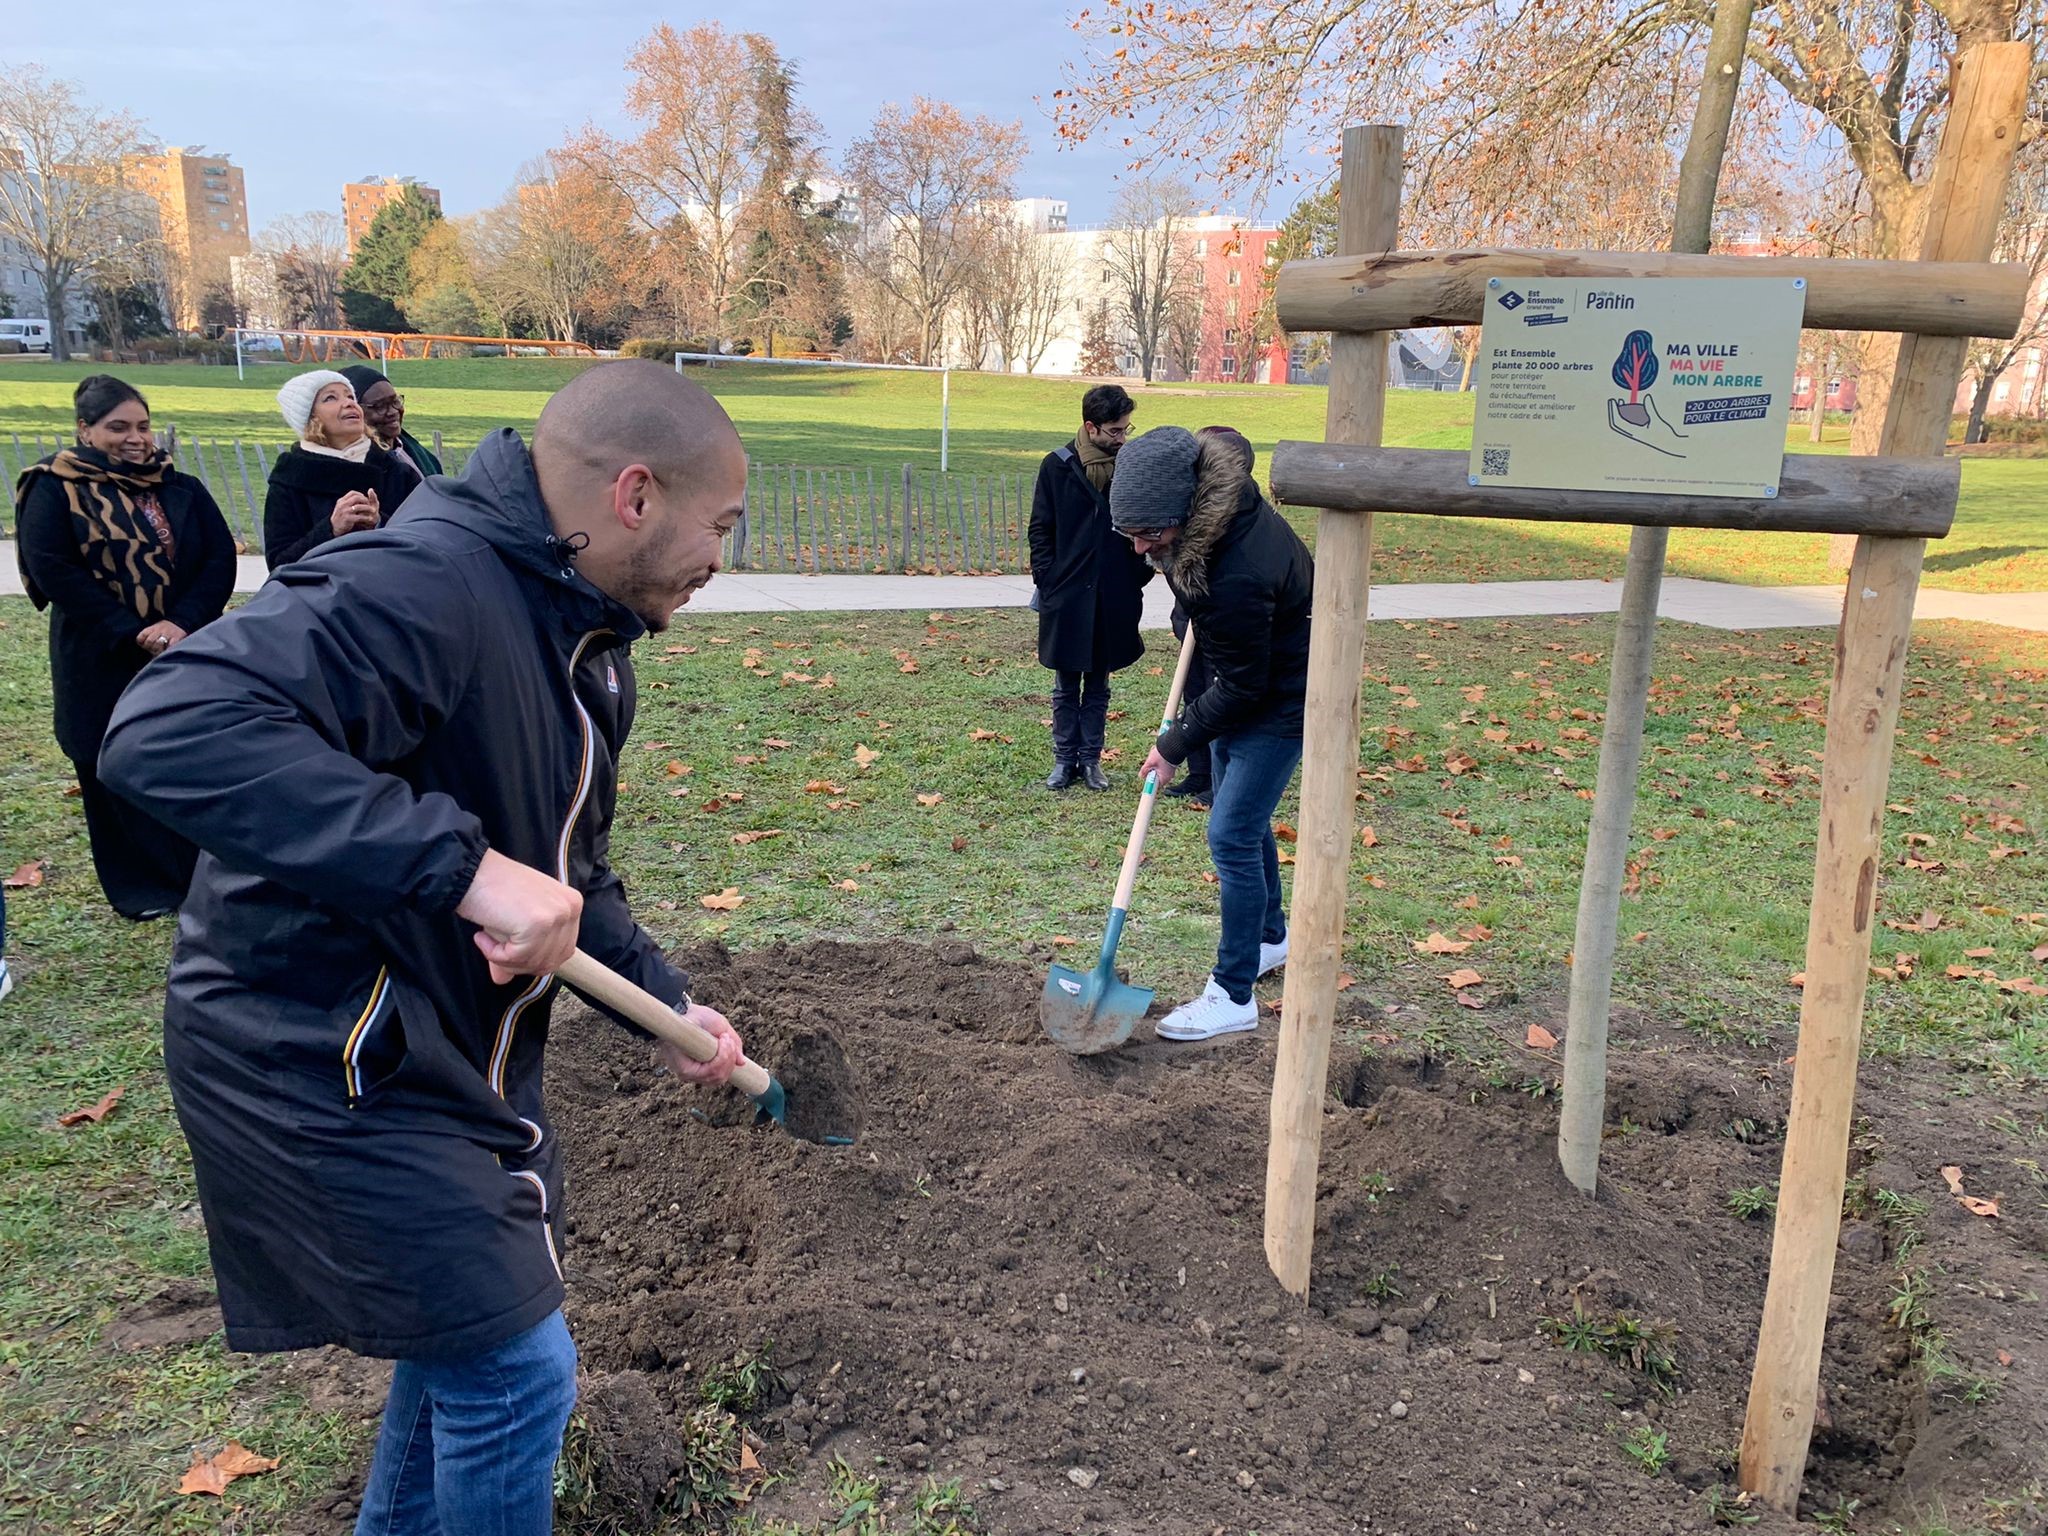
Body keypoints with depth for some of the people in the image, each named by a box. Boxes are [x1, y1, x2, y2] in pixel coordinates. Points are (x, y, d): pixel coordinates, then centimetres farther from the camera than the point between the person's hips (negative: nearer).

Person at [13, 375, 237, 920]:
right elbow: (52, 570, -13)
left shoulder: (180, 489, 7)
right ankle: (139, 885, 19)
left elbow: (221, 558, -1)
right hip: (102, 664, -3)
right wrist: (133, 634, -19)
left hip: (187, 654, 3)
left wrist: (183, 622, -17)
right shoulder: (54, 490, -2)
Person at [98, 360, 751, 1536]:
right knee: (517, 1372, -1)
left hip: (462, 1053, 10)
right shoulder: (421, 585, -27)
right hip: (327, 1072, -10)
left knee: (468, 1335, 24)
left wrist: (666, 1000, 8)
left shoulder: (586, 640, 6)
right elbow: (171, 732, -41)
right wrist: (465, 863, -44)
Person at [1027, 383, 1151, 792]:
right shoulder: (1058, 466, -3)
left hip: (1114, 598, 2)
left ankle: (1091, 758, 21)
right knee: (1066, 686, 9)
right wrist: (1046, 579, -7)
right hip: (1066, 595, -1)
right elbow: (1040, 530, 0)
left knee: (1098, 686, 12)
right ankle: (1065, 759, 19)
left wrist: (1139, 575, 2)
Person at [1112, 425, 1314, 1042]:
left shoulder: (1237, 575, -39)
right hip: (1245, 677, 9)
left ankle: (1233, 996, 2)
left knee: (1232, 835, -8)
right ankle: (1270, 937, 42)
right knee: (1244, 821, 21)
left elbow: (1242, 686, -26)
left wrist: (1176, 743, -15)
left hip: (1283, 697, -9)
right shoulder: (1217, 494, -15)